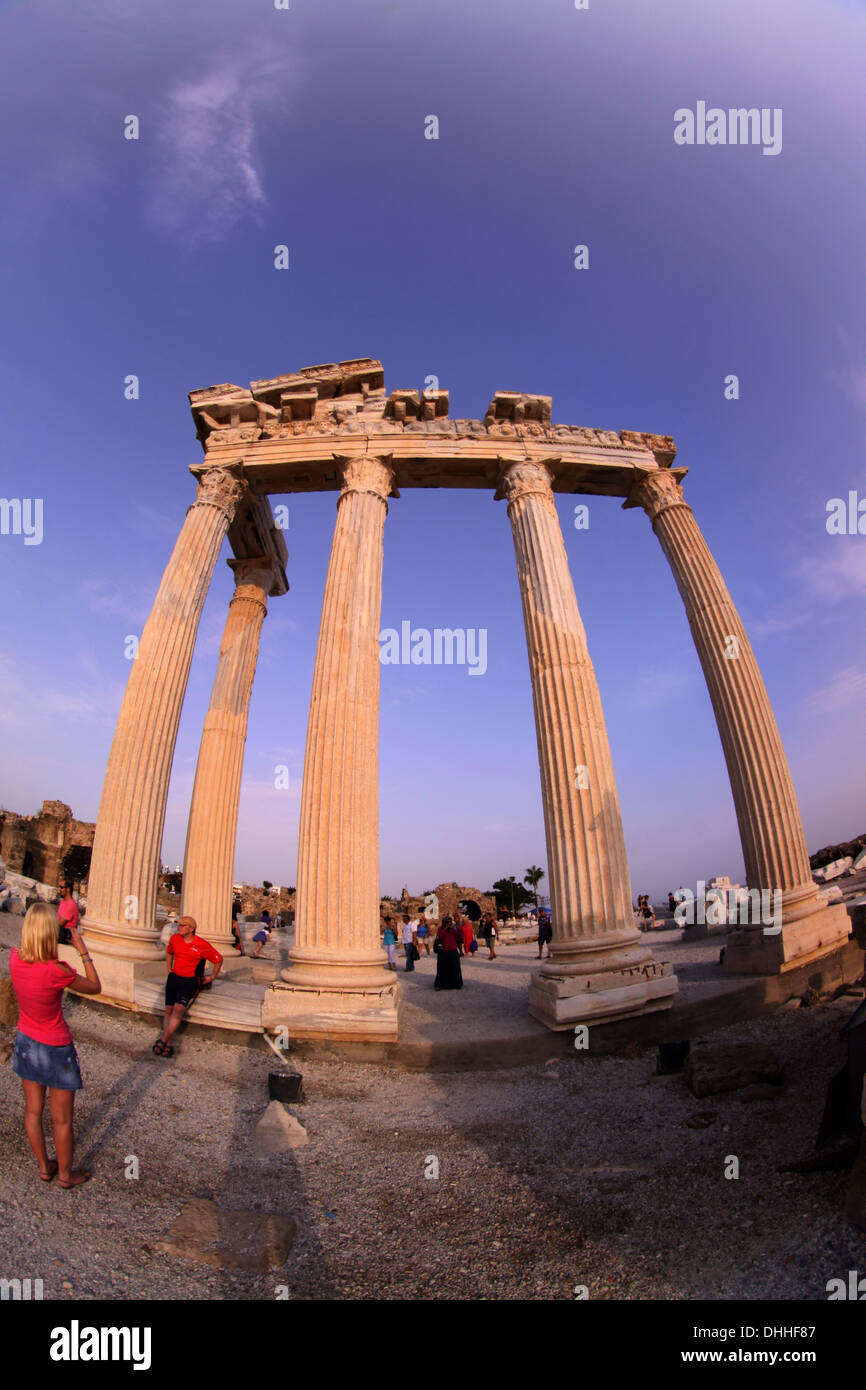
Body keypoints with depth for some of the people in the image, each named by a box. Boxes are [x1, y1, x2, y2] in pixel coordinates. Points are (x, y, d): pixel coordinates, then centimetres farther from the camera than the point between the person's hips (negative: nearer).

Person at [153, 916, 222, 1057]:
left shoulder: (203, 945, -11)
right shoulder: (174, 938, 3)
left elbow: (219, 960, 2)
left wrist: (211, 978, 8)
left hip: (190, 981, -4)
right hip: (174, 978, 5)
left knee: (178, 1009, -21)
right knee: (168, 1010, -5)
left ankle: (162, 1041, -19)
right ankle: (168, 1046, -2)